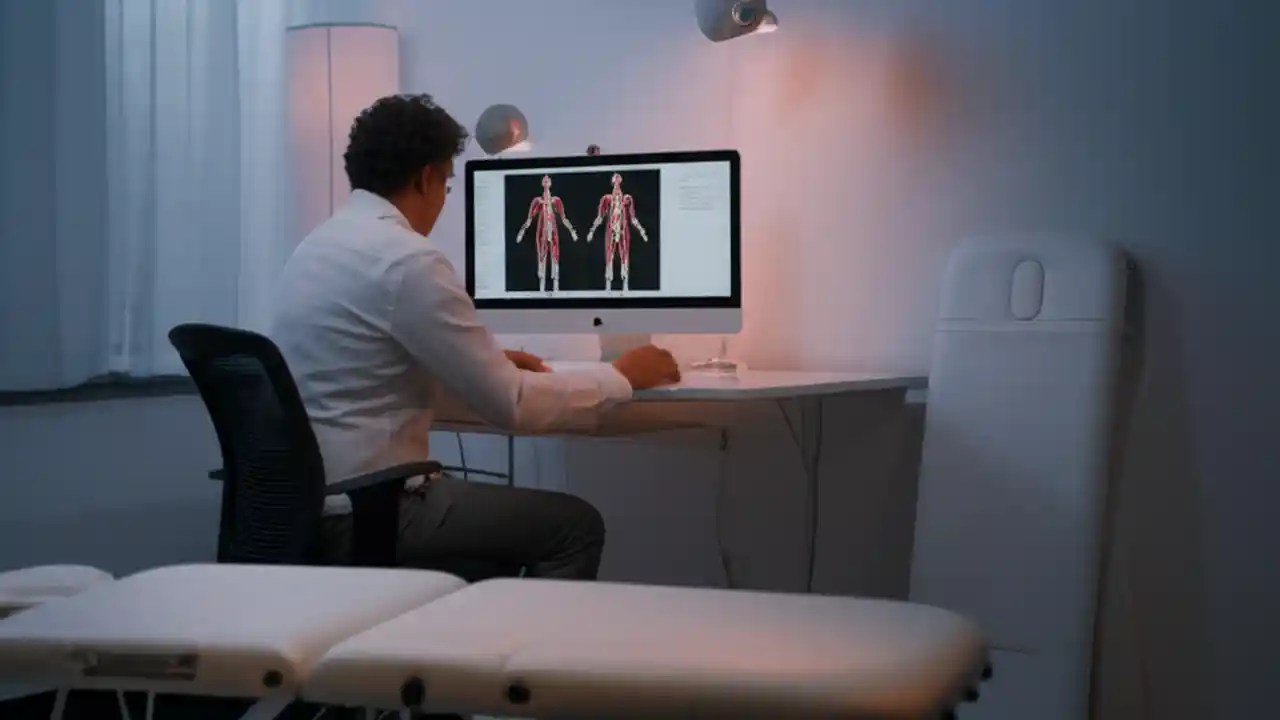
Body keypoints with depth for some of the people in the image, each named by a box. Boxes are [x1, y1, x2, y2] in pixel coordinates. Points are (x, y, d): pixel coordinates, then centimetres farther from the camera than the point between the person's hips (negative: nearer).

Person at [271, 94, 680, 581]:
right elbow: (509, 406, -15)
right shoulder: (408, 260, -17)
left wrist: (494, 364, 28)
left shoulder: (318, 244, 11)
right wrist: (623, 377, -1)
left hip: (303, 501, 10)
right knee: (574, 525, 3)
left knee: (510, 526, 26)